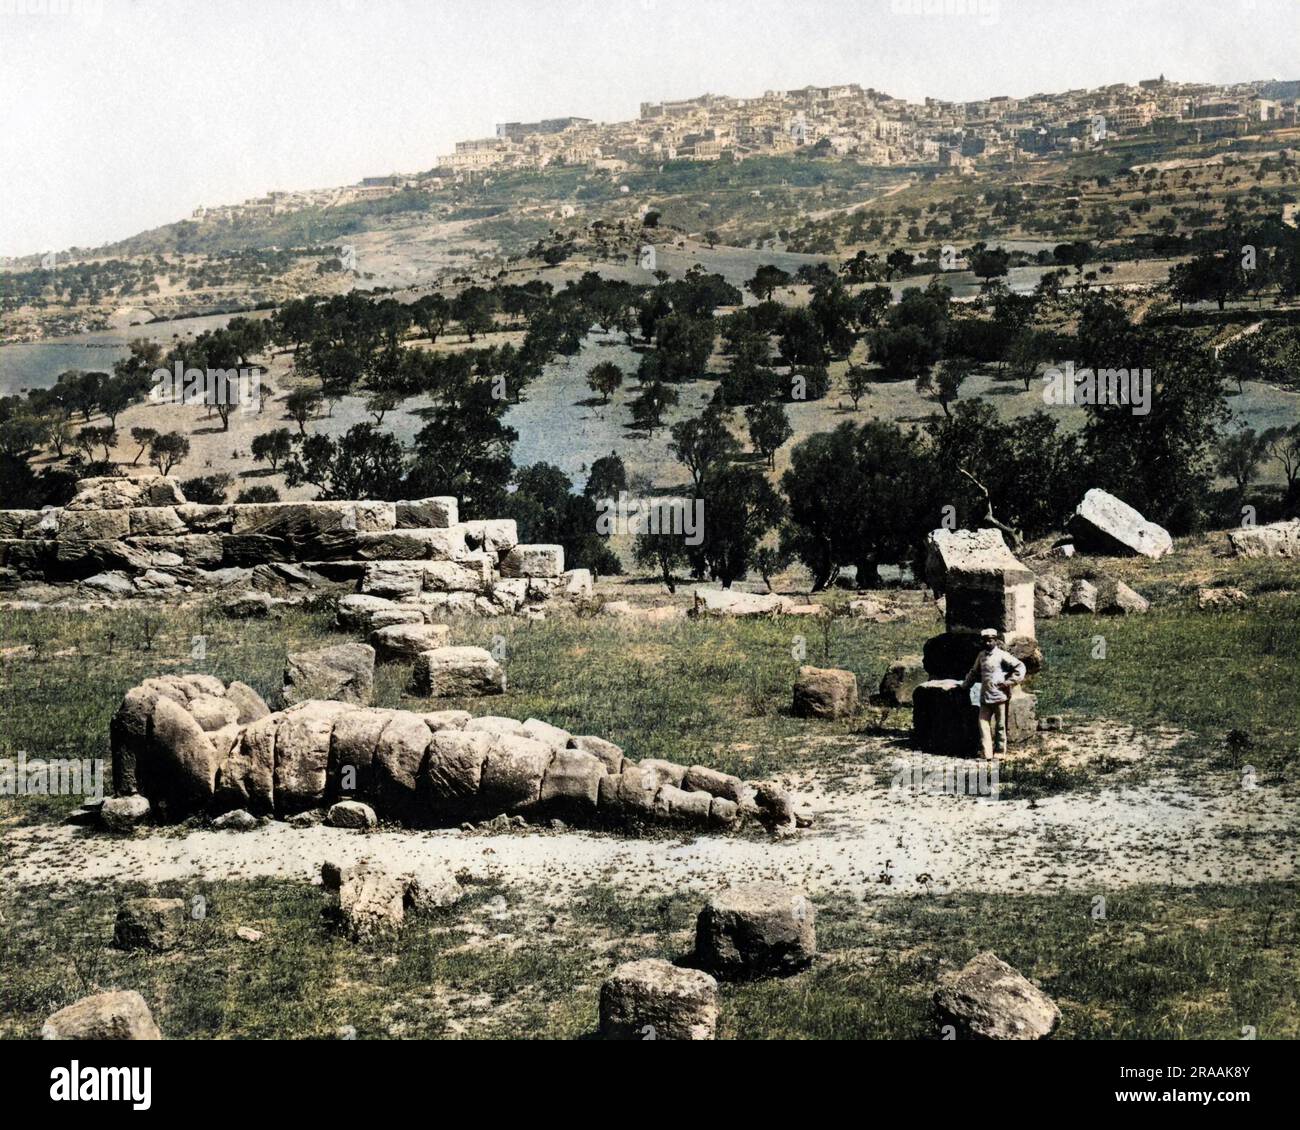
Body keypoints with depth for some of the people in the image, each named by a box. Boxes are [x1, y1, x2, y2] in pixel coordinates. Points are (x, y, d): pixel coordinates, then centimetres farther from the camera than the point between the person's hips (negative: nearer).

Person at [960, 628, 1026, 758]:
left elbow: (1020, 667, -7)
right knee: (983, 723, -2)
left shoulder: (1002, 655, -5)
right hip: (985, 697, 6)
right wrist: (965, 686, 25)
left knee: (1001, 725, 3)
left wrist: (1009, 682, -11)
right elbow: (974, 672, 27)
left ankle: (1001, 751, 12)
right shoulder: (981, 655, 14)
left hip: (999, 696, -6)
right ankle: (986, 752, -2)